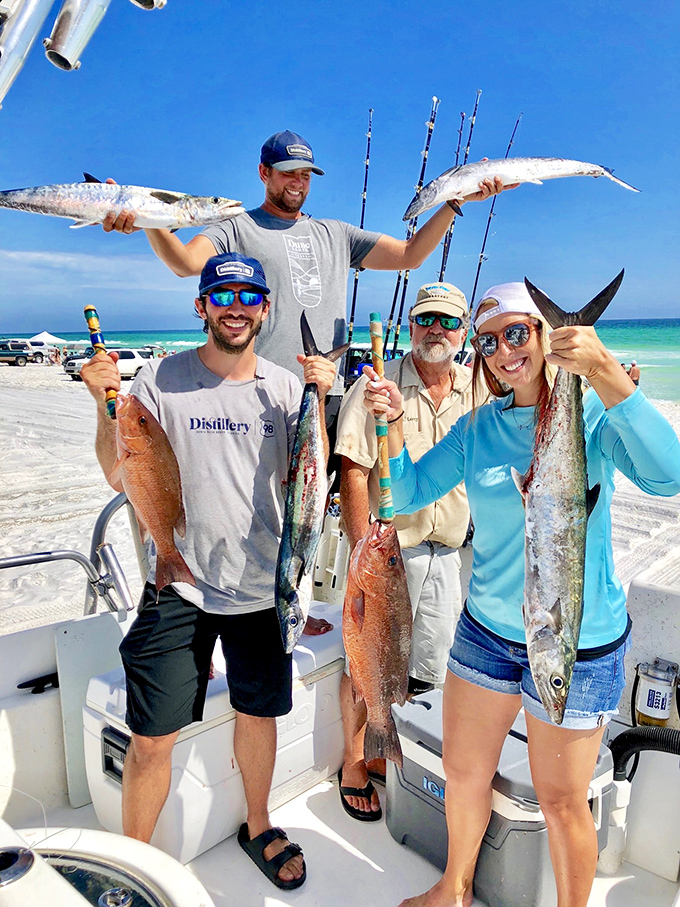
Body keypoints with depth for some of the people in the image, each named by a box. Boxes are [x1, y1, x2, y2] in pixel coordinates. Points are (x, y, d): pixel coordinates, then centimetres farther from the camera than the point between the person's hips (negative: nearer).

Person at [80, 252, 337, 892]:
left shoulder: (284, 386, 2)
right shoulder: (160, 380, -4)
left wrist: (320, 399, -13)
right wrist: (105, 403, -17)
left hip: (261, 586, 2)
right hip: (178, 584, -2)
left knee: (259, 715, 18)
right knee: (151, 740, 4)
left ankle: (258, 828, 45)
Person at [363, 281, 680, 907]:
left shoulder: (595, 413, -13)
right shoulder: (477, 427, 0)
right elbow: (407, 495, 0)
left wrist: (604, 371, -41)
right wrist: (394, 425, -16)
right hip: (486, 630, 5)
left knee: (561, 801, 14)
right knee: (464, 773, 20)